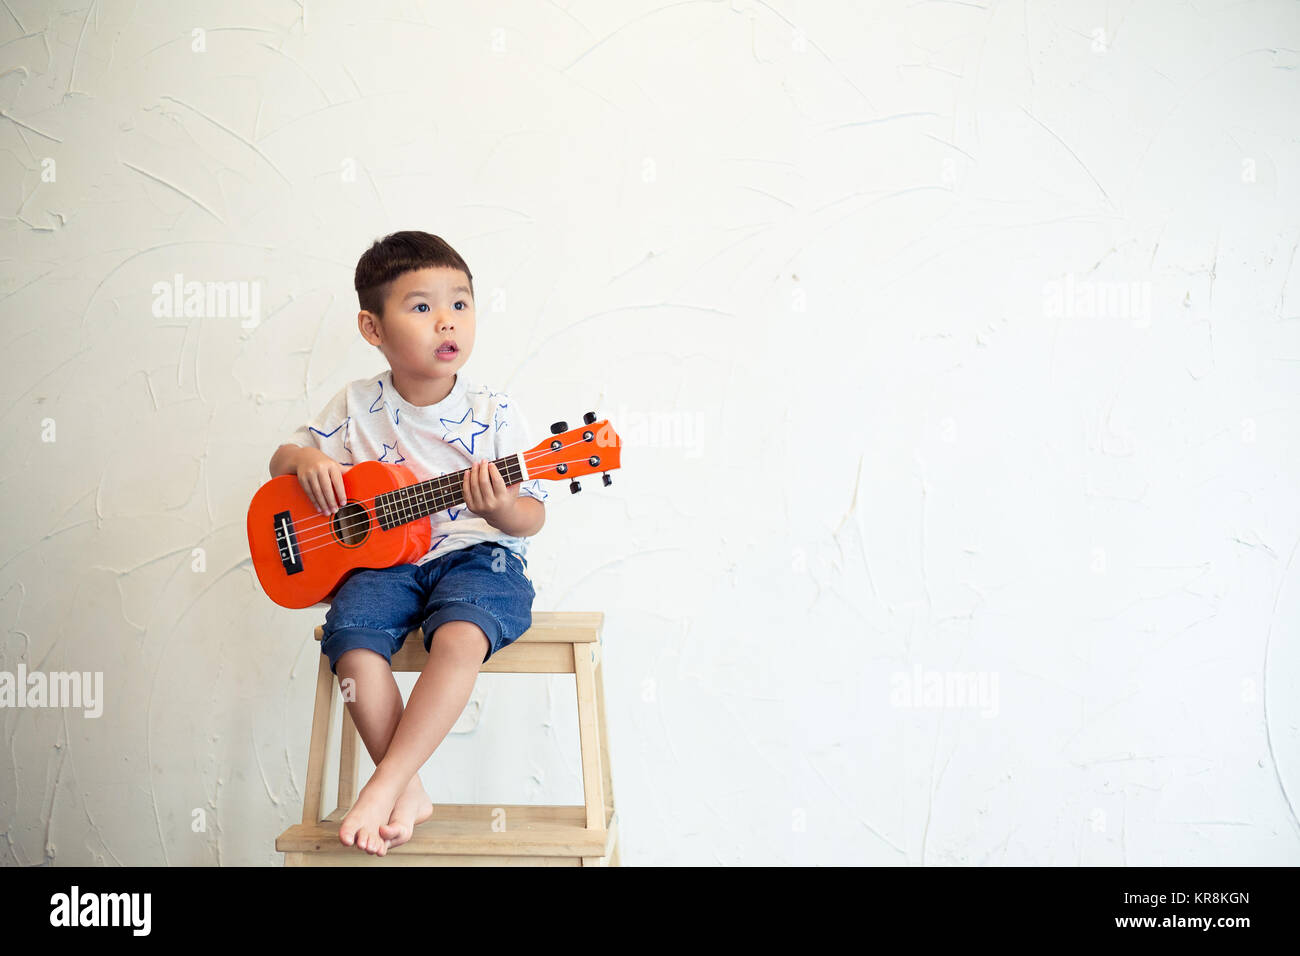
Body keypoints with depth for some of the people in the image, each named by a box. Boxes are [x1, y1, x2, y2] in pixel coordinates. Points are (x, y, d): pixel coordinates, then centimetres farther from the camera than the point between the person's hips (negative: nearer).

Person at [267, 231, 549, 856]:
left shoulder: (496, 414, -3)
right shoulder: (357, 406, 4)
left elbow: (533, 518, -2)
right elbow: (281, 459, 16)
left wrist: (501, 509, -25)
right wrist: (305, 458, -9)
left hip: (476, 555, -2)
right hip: (384, 559, 3)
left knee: (461, 635, -34)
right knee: (350, 634, -27)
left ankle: (384, 785, -24)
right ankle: (410, 793, -16)